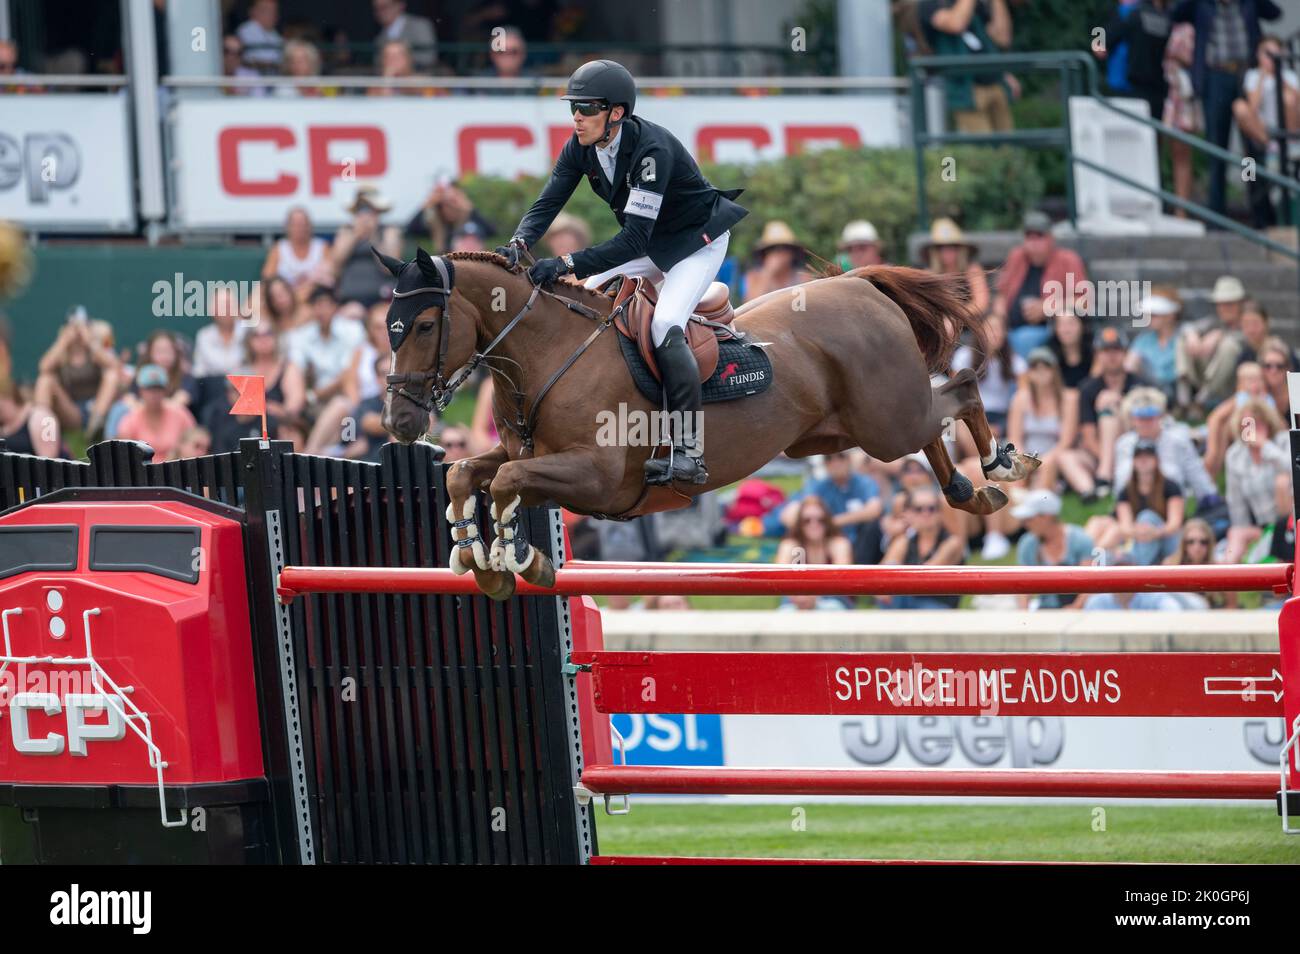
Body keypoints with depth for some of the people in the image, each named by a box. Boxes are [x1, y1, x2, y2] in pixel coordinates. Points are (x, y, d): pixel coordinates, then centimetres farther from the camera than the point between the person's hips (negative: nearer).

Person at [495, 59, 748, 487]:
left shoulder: (651, 149, -35)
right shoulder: (580, 149, -11)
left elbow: (635, 239, -39)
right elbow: (548, 203, -15)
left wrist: (568, 264, -48)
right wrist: (519, 244, -37)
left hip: (698, 241, -9)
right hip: (650, 245, 9)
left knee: (665, 326, -27)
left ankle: (688, 453, -27)